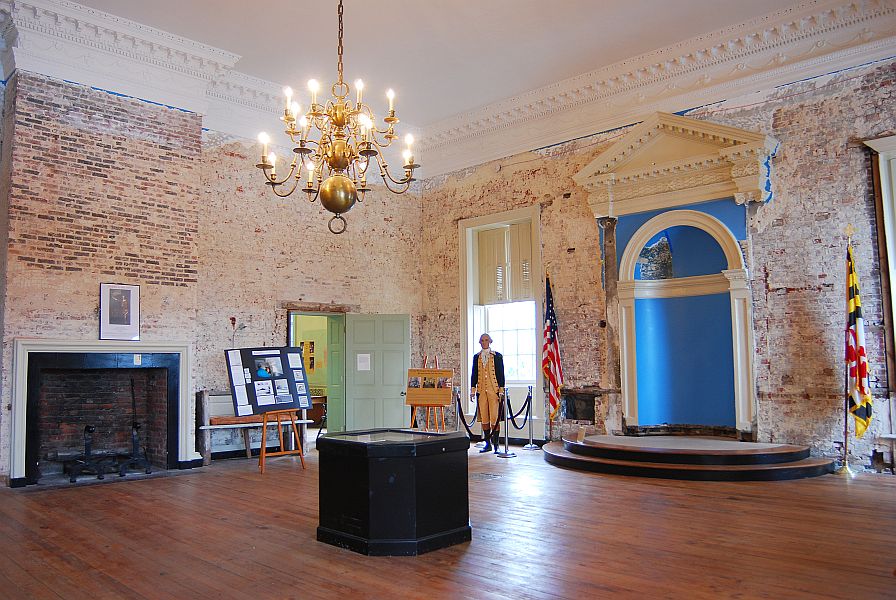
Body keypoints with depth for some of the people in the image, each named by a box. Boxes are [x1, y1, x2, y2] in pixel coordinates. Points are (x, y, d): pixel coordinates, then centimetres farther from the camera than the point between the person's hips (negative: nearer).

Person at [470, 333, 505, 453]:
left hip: (494, 390, -3)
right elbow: (474, 374, 14)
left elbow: (501, 374, 0)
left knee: (495, 418, -6)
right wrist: (473, 390, 7)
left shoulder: (497, 356, 3)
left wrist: (501, 391, -6)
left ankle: (496, 444, 1)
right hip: (481, 390, 3)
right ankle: (488, 444, 13)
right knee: (484, 418, 4)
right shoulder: (476, 357, 13)